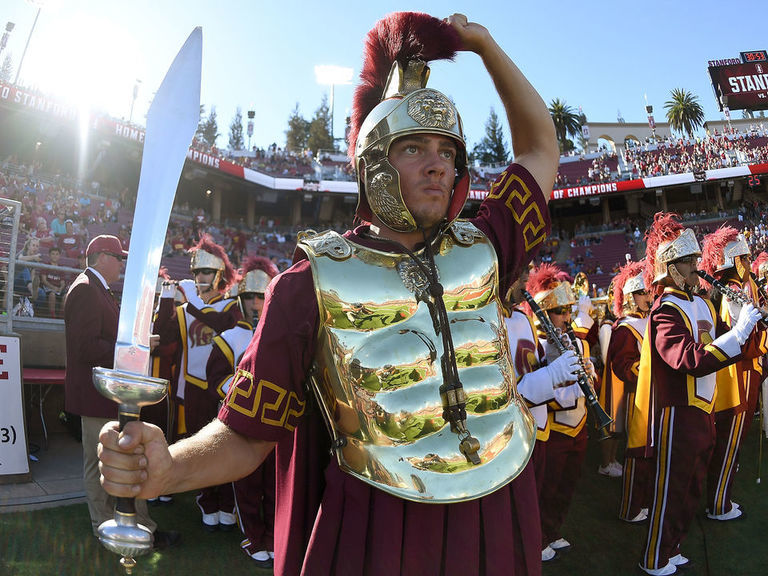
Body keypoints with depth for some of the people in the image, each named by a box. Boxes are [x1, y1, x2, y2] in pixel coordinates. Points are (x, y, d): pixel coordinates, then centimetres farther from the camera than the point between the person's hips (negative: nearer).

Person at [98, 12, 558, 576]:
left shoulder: (480, 249, 1)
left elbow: (540, 149, 15)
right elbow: (246, 433, -6)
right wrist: (166, 467, -27)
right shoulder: (314, 282, -10)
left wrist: (486, 44, 11)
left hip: (499, 524, 4)